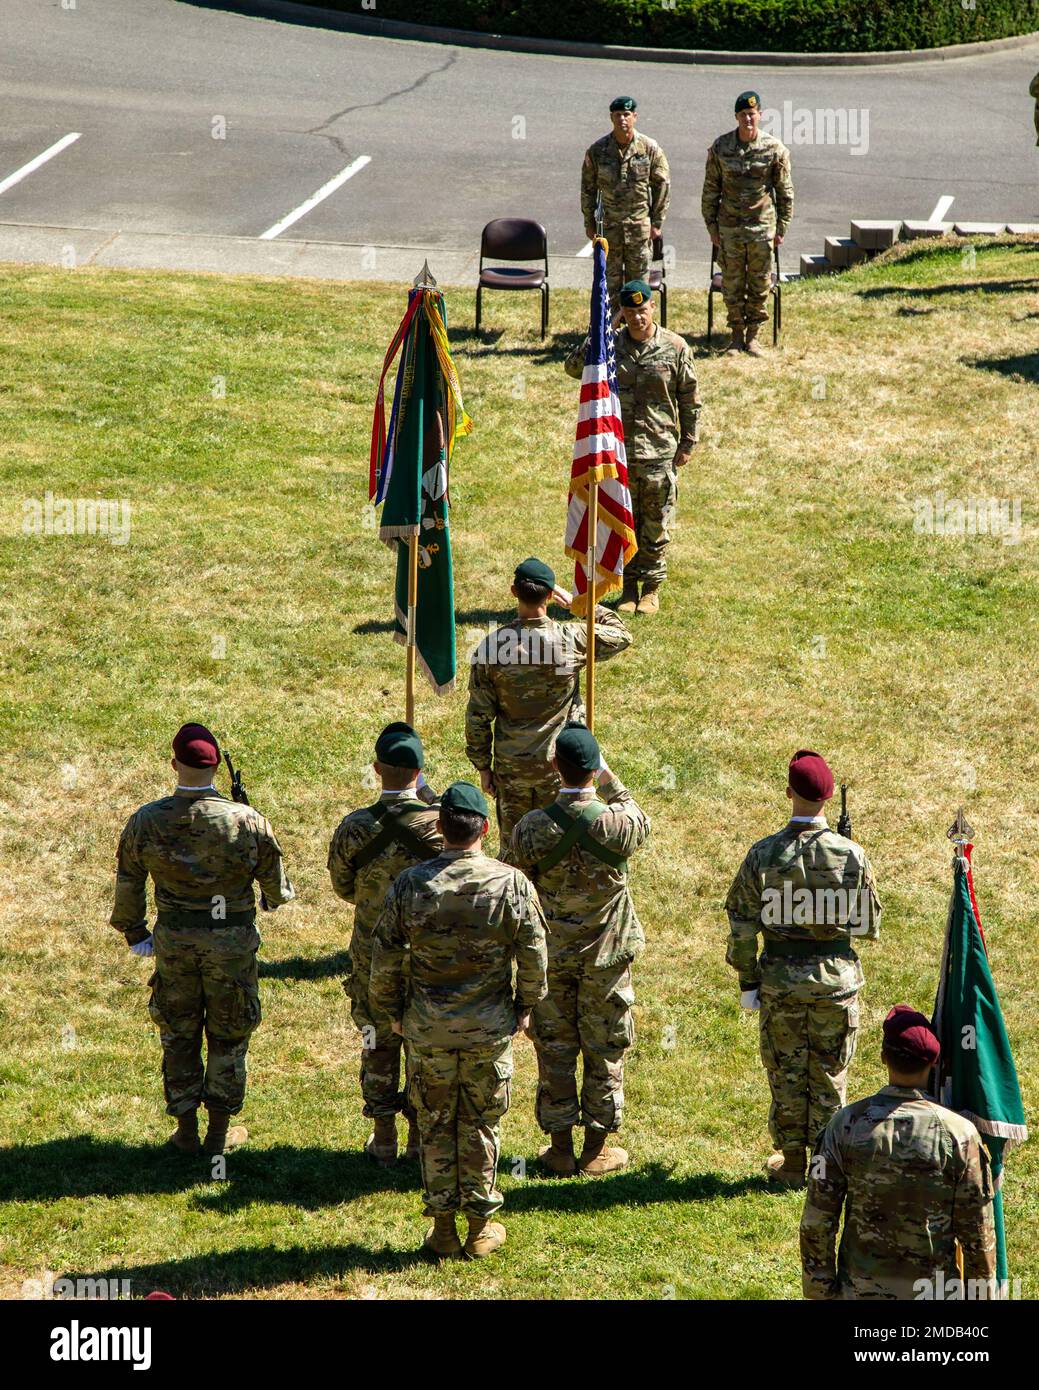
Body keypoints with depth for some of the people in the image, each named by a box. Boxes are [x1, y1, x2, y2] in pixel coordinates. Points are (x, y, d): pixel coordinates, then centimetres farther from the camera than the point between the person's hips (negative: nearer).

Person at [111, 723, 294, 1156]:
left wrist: (134, 934, 16)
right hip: (232, 941, -1)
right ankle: (220, 1132, 20)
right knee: (228, 1037, 14)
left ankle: (186, 1131, 23)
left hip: (173, 940, 2)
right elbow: (275, 883, -3)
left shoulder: (145, 823, -12)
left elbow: (128, 887, 0)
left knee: (178, 1034, 17)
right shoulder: (246, 822, -17)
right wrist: (278, 898, 21)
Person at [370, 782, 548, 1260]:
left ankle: (442, 1228, 18)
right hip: (490, 1028, 0)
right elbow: (534, 955, -5)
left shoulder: (409, 884, -10)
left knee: (435, 1125, 13)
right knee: (480, 1125, 12)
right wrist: (525, 1005, 12)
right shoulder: (511, 884, -12)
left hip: (428, 1028, 0)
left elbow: (385, 958, -3)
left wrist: (392, 1010, 12)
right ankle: (480, 1228, 19)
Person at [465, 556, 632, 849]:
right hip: (560, 767, -1)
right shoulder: (572, 639, -15)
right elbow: (622, 635, 6)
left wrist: (483, 767, 6)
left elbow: (478, 715, -6)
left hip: (511, 768, 1)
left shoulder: (492, 646, -12)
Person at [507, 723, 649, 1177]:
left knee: (554, 1049, 13)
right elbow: (641, 821, 7)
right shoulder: (618, 824, -20)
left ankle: (561, 1148, 22)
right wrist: (608, 776, 15)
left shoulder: (530, 828, -18)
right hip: (607, 955, 0)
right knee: (605, 1051, 13)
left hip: (549, 956, 0)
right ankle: (597, 1150, 22)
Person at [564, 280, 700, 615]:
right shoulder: (611, 345, 2)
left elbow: (690, 400, 3)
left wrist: (688, 443, 2)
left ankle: (652, 589, 17)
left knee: (656, 524, 5)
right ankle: (628, 587, 19)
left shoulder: (675, 348, -2)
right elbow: (573, 367, -2)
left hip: (660, 452, -2)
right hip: (617, 450, 2)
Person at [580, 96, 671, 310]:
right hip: (609, 226, 0)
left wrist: (657, 222, 0)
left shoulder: (650, 149, -4)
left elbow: (662, 185, 3)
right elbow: (588, 188, 7)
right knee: (610, 281, 4)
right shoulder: (597, 151, -2)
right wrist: (589, 223, 6)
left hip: (640, 226, 0)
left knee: (638, 280, 5)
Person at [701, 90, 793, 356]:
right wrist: (711, 225, 3)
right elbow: (710, 190, 5)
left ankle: (753, 334, 18)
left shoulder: (774, 148, -5)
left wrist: (781, 227, 1)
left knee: (760, 284, 5)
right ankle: (736, 334, 19)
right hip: (730, 226, 1)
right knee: (732, 284, 6)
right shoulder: (721, 147, -3)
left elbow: (785, 191, 2)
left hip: (762, 227, -1)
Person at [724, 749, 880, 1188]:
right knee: (830, 1072, 14)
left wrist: (748, 981, 4)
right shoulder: (851, 855, -12)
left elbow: (742, 925, -7)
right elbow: (871, 926, -4)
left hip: (780, 978, 0)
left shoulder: (763, 854, -12)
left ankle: (791, 1161, 21)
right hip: (837, 978, 0)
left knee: (786, 1071, 13)